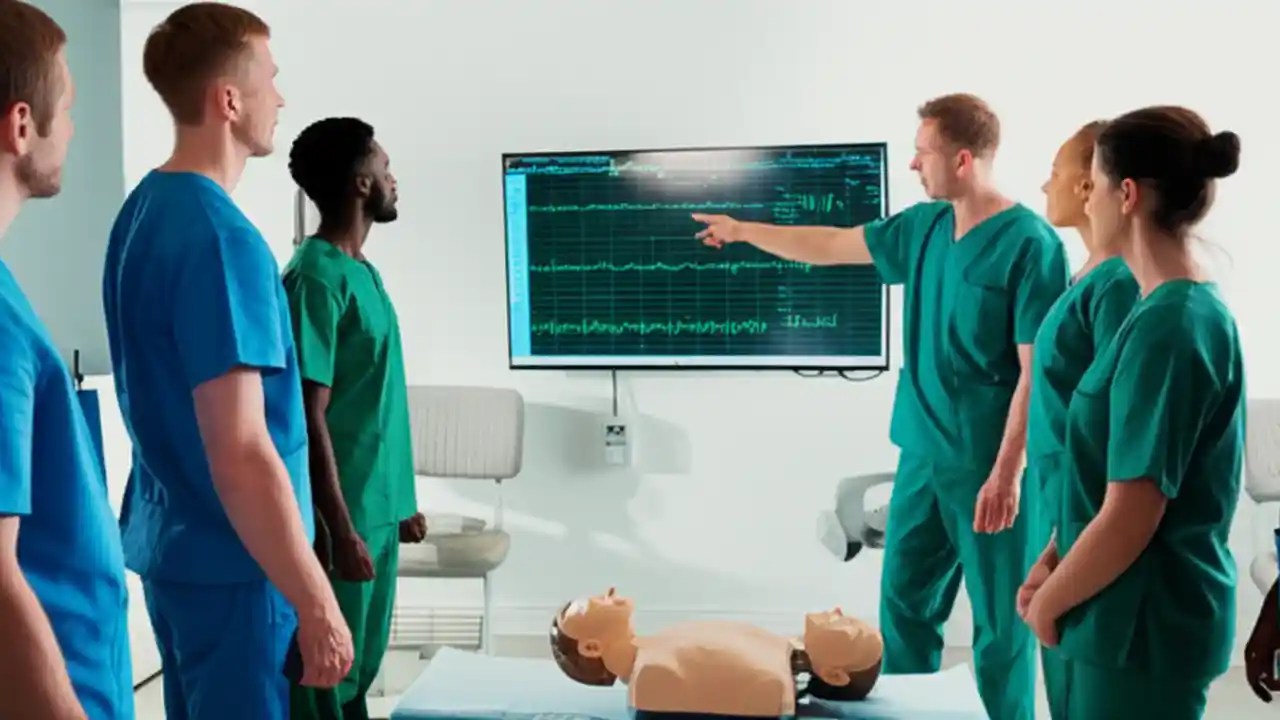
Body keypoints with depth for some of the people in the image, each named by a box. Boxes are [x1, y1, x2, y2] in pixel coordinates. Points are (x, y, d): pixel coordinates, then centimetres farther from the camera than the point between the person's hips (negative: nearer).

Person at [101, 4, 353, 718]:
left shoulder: (143, 209, 8)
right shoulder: (220, 235, -22)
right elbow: (240, 456, -26)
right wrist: (317, 604, -20)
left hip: (171, 543, 9)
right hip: (229, 562, -9)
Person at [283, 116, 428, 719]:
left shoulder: (363, 270, 11)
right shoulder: (317, 277, -17)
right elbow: (309, 416, -20)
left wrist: (400, 502, 19)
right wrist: (341, 530, -22)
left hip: (377, 511, 9)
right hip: (341, 520, -9)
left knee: (360, 667, 17)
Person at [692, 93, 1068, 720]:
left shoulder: (1030, 244, -16)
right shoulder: (924, 226, 7)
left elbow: (1037, 371, -17)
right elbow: (832, 246, 20)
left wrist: (1007, 471, -18)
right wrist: (741, 230, 25)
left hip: (987, 463, -7)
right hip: (924, 453, 8)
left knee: (1000, 620, 6)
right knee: (904, 599, 15)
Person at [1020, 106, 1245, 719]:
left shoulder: (1166, 326, -23)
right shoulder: (1190, 311, 6)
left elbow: (1129, 519, -23)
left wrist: (1048, 601, -9)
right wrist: (1051, 573, 10)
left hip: (1142, 623, -8)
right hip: (1132, 612, 8)